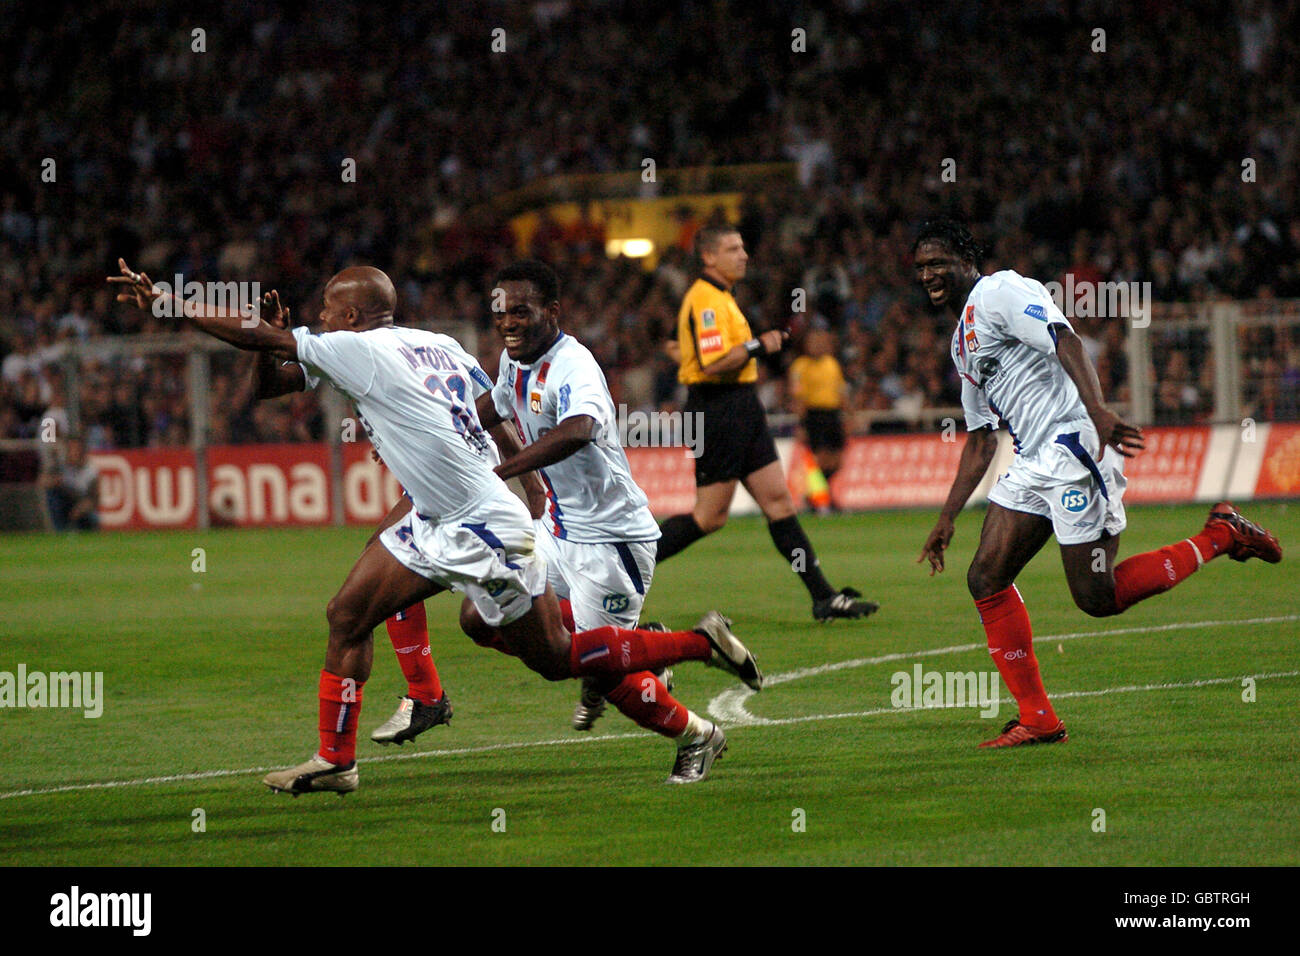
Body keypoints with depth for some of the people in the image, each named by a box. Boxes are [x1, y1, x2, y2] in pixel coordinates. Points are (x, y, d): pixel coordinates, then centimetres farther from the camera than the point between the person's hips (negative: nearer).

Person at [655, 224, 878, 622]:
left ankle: (824, 597, 2)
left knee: (779, 501, 5)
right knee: (709, 517, -6)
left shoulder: (720, 298, 19)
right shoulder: (705, 301, -15)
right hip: (719, 409, -10)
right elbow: (713, 364, -25)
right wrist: (758, 346, -15)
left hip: (742, 410, 10)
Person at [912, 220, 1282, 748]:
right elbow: (980, 440, 30)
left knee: (1097, 598, -10)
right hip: (1032, 462, 10)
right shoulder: (963, 343, 24)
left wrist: (1097, 411, -37)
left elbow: (1065, 341, -21)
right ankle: (1038, 720, 2)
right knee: (986, 580, -1)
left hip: (1074, 447, -10)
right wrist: (946, 519, 27)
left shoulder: (999, 292, -5)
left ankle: (1220, 536, 6)